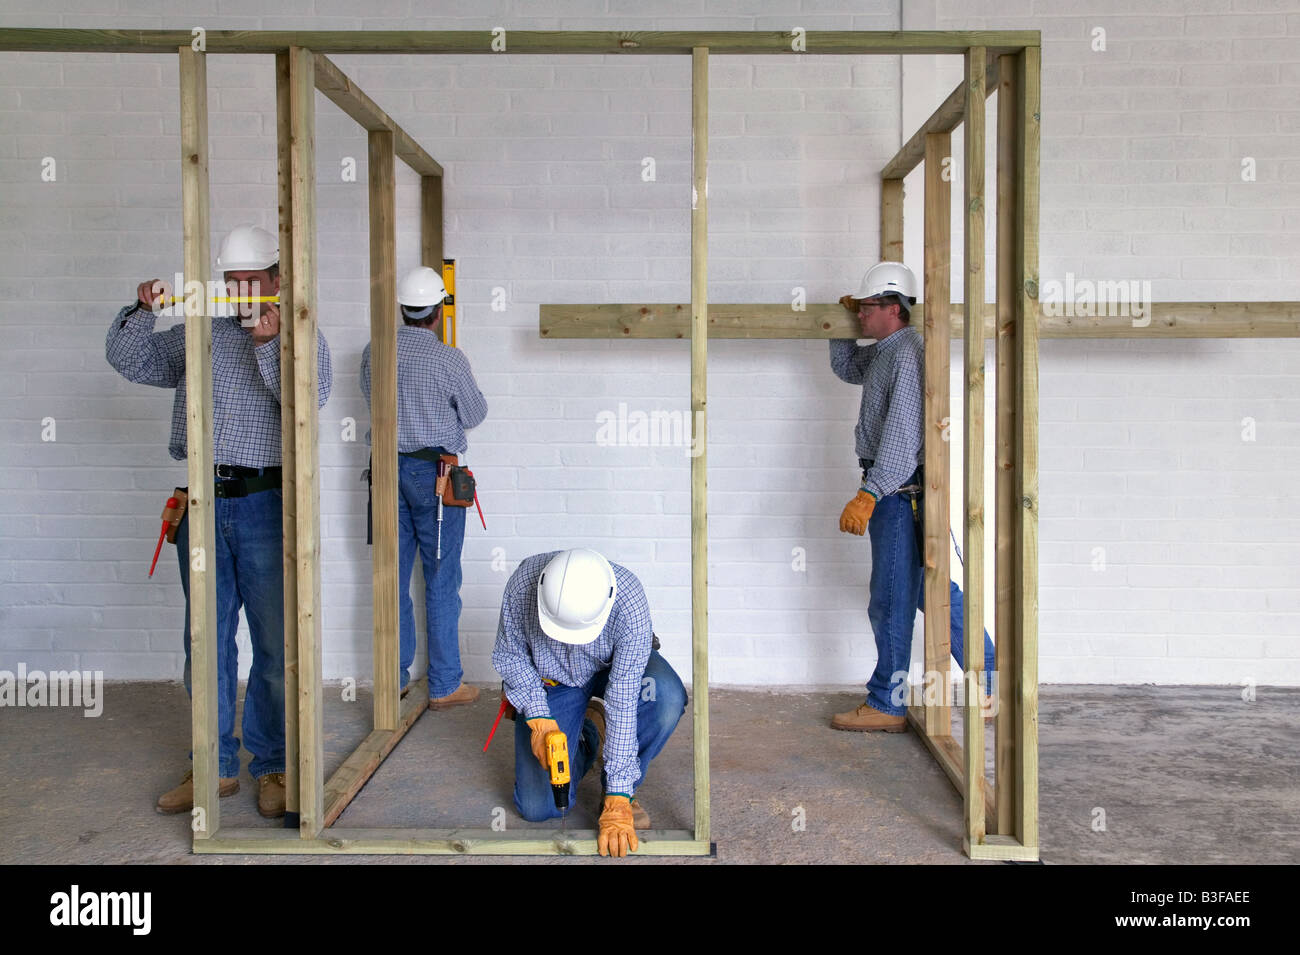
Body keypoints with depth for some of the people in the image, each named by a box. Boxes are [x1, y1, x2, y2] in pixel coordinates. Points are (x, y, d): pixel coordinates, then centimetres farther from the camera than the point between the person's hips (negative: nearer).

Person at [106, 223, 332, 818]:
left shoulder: (301, 335, 6)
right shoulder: (198, 333, 15)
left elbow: (310, 398, -11)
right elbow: (129, 361, 14)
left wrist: (268, 343, -21)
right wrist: (143, 311, -2)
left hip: (265, 504, -3)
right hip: (203, 502, 4)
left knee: (276, 644, 1)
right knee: (207, 640, 10)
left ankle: (273, 767, 15)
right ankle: (215, 766, 21)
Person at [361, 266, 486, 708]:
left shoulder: (374, 352, 2)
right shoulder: (448, 358, -13)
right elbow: (475, 414, 0)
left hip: (389, 468, 5)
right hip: (434, 471, -5)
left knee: (393, 576, 11)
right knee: (441, 581, 2)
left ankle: (394, 678, 19)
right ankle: (445, 685, 8)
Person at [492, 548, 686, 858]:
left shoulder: (629, 603, -38)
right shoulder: (523, 583, -33)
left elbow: (623, 702, -36)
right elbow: (509, 655, -13)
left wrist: (617, 800, -36)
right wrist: (538, 718, -26)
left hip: (615, 667, -1)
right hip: (550, 680, 1)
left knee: (668, 698, -36)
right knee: (537, 808, -10)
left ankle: (618, 788, -9)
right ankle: (587, 735, 19)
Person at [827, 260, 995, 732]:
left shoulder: (907, 353, -16)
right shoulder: (882, 352, 15)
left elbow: (902, 433, -25)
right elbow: (846, 368, 36)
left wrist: (868, 494, -30)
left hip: (899, 489, -10)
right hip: (896, 489, 10)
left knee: (890, 599, -3)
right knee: (933, 591, 14)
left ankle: (886, 705, 8)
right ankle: (993, 684, 23)